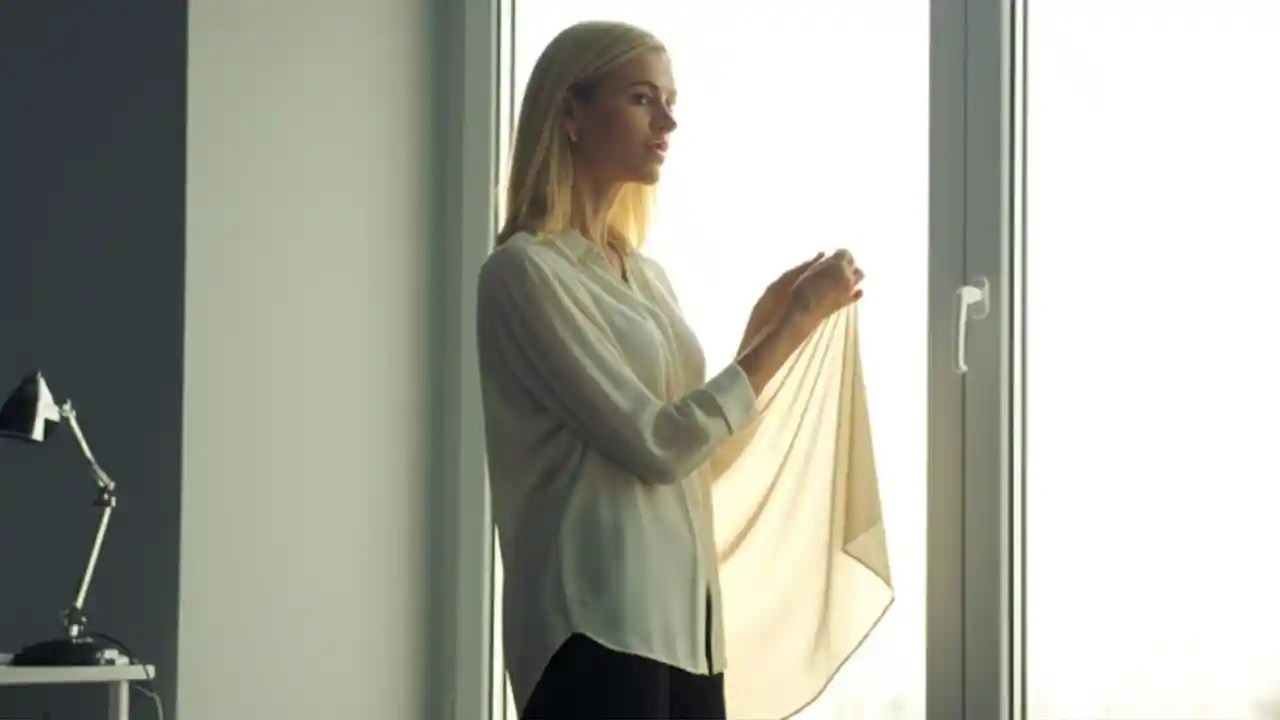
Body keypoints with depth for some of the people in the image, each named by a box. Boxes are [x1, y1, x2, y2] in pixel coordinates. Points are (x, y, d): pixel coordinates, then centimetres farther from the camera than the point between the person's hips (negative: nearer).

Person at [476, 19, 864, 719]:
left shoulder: (646, 276, 16)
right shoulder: (526, 270, -8)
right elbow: (656, 444, -14)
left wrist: (765, 322, 9)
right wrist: (797, 321, -10)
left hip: (683, 612, 8)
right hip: (597, 622, -8)